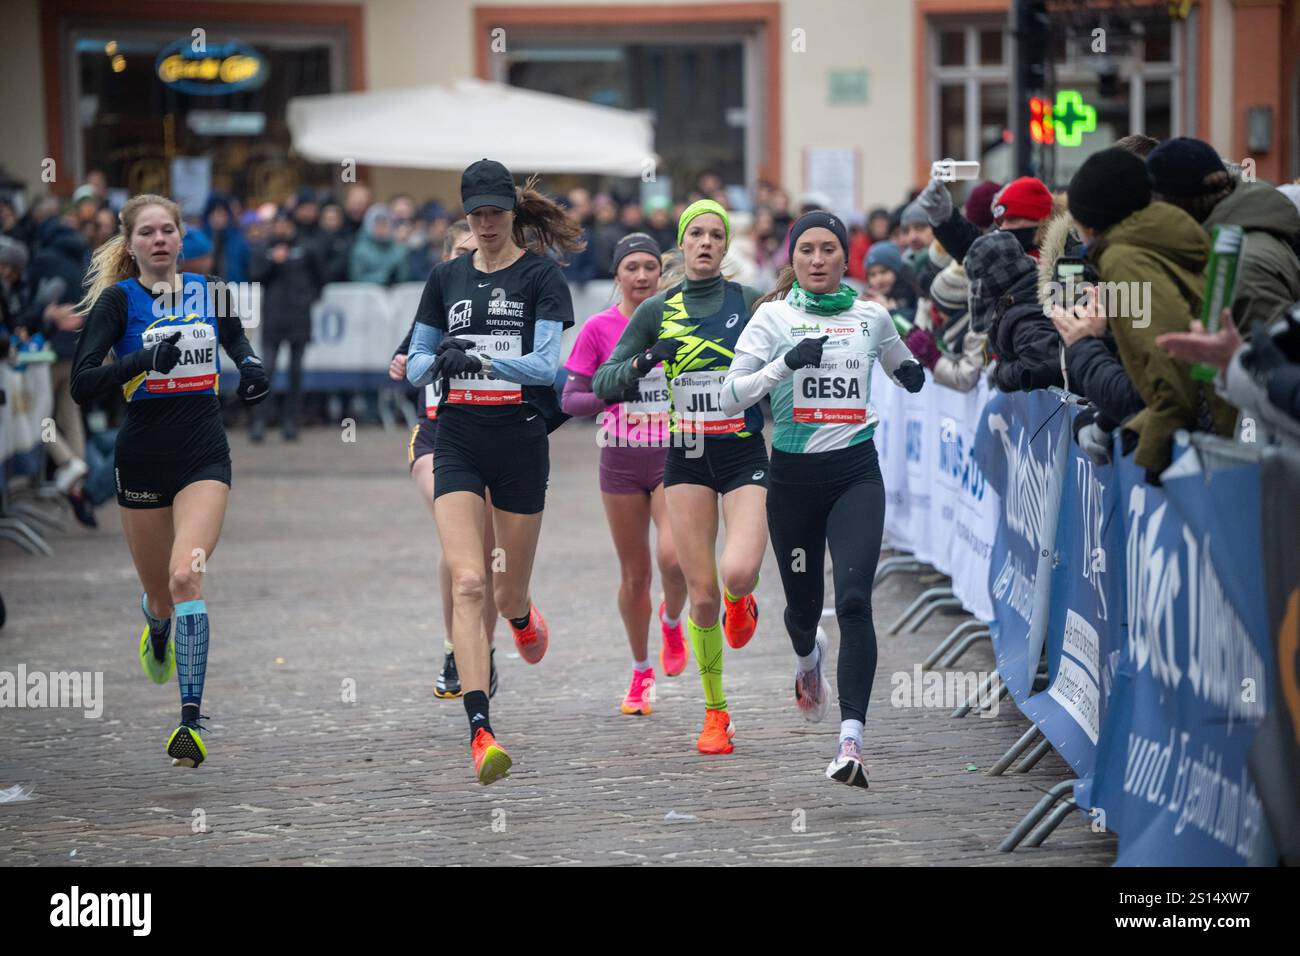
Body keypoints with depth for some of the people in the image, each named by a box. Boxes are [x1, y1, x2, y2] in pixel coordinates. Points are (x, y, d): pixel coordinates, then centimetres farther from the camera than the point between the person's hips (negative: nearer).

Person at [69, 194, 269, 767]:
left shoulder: (208, 292, 5)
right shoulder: (117, 299, -5)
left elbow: (236, 340, 27)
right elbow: (82, 384, -14)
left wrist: (252, 367, 5)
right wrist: (144, 360, -27)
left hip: (205, 456, 0)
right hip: (143, 457, 0)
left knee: (186, 575, -21)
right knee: (159, 594, 12)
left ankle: (191, 721, -23)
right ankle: (157, 632, 52)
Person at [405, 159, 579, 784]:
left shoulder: (540, 275, -2)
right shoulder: (446, 279, 9)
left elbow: (546, 364, -12)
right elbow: (415, 367, 13)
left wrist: (480, 360, -27)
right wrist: (438, 361, -11)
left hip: (521, 438, -2)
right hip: (458, 440, 2)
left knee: (509, 593, 9)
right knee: (466, 581, -15)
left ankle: (522, 615, 51)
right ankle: (480, 732, -21)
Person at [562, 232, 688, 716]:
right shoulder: (599, 328, -3)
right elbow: (570, 400, -5)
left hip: (673, 457, 0)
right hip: (621, 462, 0)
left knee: (673, 557, -21)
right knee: (634, 575, 7)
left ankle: (672, 622, 13)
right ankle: (641, 672, 26)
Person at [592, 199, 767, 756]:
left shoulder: (752, 303, 1)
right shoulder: (657, 311, 5)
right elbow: (603, 384, 4)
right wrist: (637, 366, -16)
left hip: (745, 455, -1)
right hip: (687, 459, 1)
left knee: (738, 572, -23)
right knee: (702, 595, -3)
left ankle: (740, 599, 15)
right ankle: (715, 713, 12)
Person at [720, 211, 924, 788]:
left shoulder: (872, 316, 7)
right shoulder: (773, 316, -1)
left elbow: (900, 365, 28)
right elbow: (730, 397, -9)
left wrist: (913, 373, 4)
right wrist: (786, 363, -24)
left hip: (855, 473, 0)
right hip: (794, 475, 0)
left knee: (853, 599, -18)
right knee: (803, 603, 14)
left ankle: (851, 740, -23)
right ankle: (808, 656, 54)